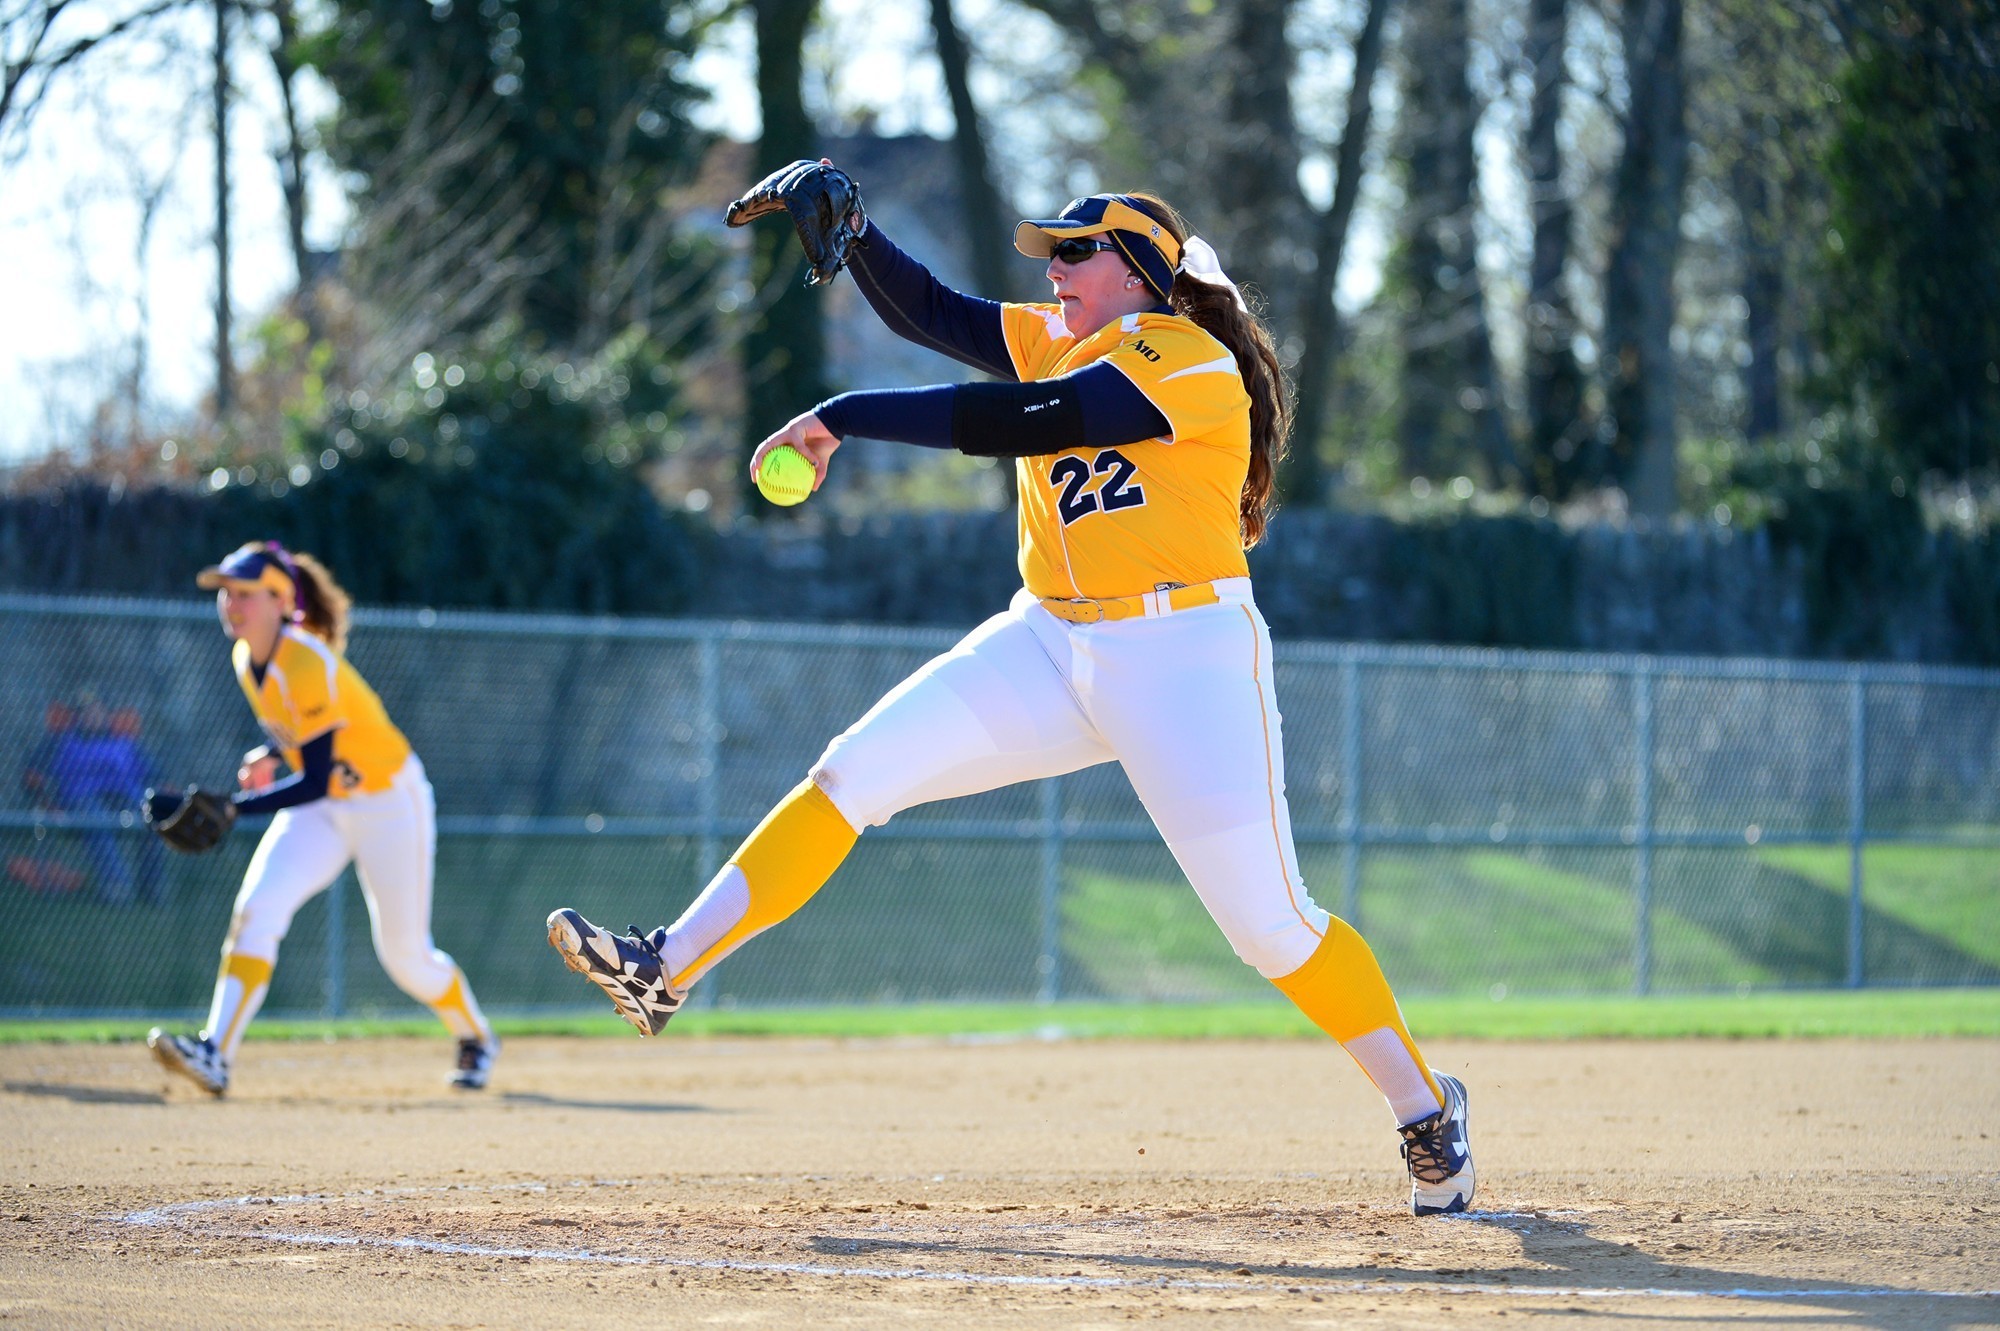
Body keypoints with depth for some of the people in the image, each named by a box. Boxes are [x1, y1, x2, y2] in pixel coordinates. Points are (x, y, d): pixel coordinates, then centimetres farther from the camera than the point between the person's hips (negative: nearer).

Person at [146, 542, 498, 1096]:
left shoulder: (309, 665, -29)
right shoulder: (246, 657, -4)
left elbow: (317, 782, -29)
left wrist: (235, 806, -36)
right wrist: (271, 754, -5)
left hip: (389, 802, -7)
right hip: (322, 809, 7)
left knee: (405, 955, 3)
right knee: (256, 909, -18)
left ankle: (476, 1039, 33)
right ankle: (216, 1054, -28)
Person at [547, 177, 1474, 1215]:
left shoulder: (1190, 361, -15)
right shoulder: (1059, 343, 12)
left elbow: (1017, 422, -24)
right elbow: (929, 313, 9)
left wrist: (844, 417, -23)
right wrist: (852, 230, -10)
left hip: (1186, 653, -7)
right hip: (1052, 645, 7)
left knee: (1267, 918, -9)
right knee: (856, 771, -7)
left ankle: (1424, 1111, 7)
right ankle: (668, 971, -8)